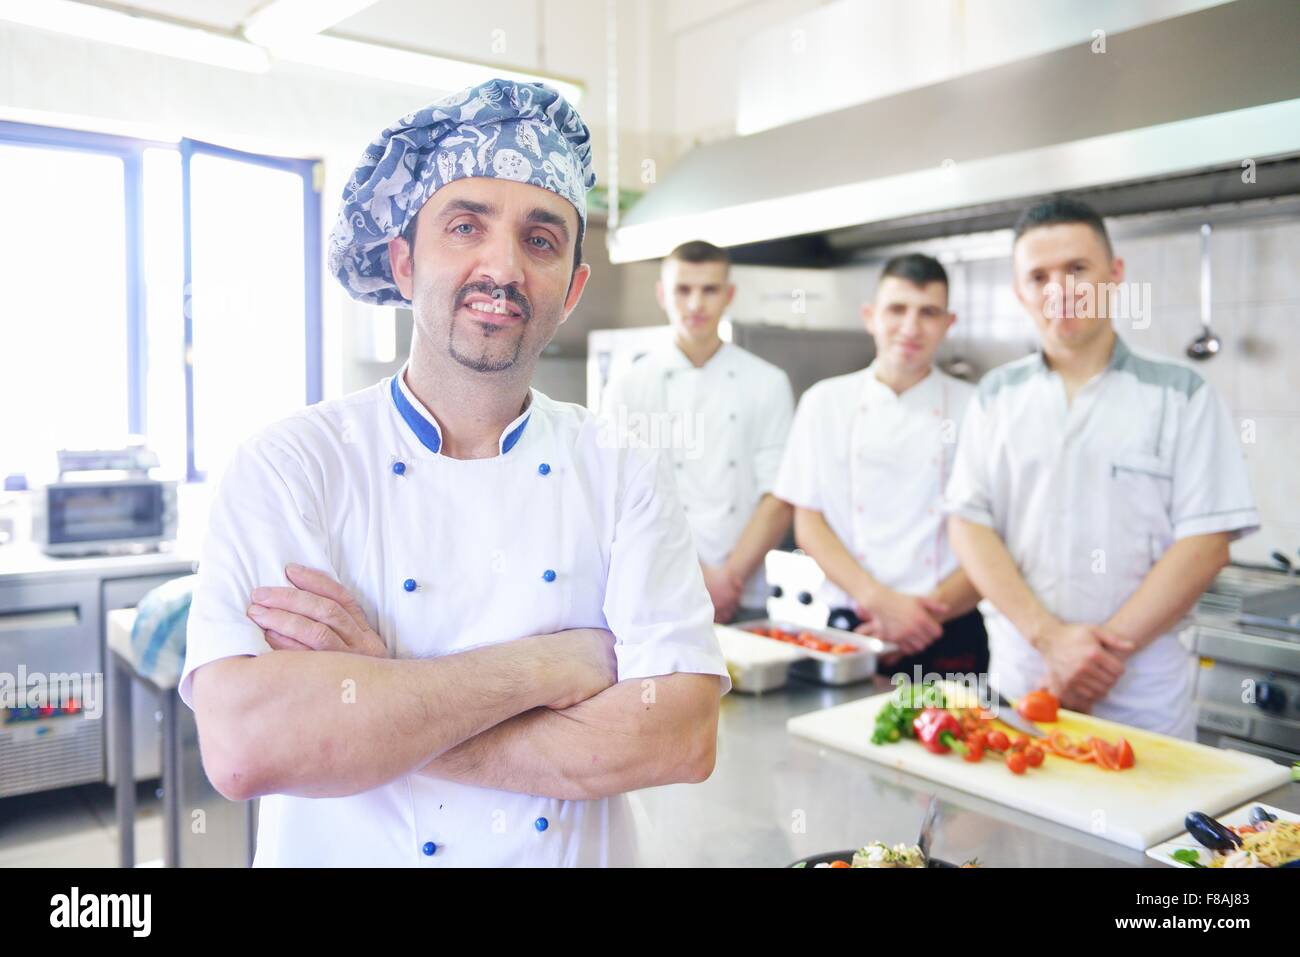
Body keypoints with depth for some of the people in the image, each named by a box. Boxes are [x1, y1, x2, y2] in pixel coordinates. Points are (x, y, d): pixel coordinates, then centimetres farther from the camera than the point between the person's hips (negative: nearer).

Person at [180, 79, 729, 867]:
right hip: (347, 850, -1)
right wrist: (545, 666, -24)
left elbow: (682, 740, -19)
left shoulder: (627, 471, -9)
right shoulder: (289, 467, -14)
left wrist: (378, 702, -23)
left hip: (587, 850, 2)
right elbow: (245, 745, -27)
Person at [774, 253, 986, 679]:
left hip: (947, 639, 0)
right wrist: (880, 600, -13)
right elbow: (808, 523, 0)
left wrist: (928, 610, -15)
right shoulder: (825, 402, 2)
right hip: (849, 628, 1)